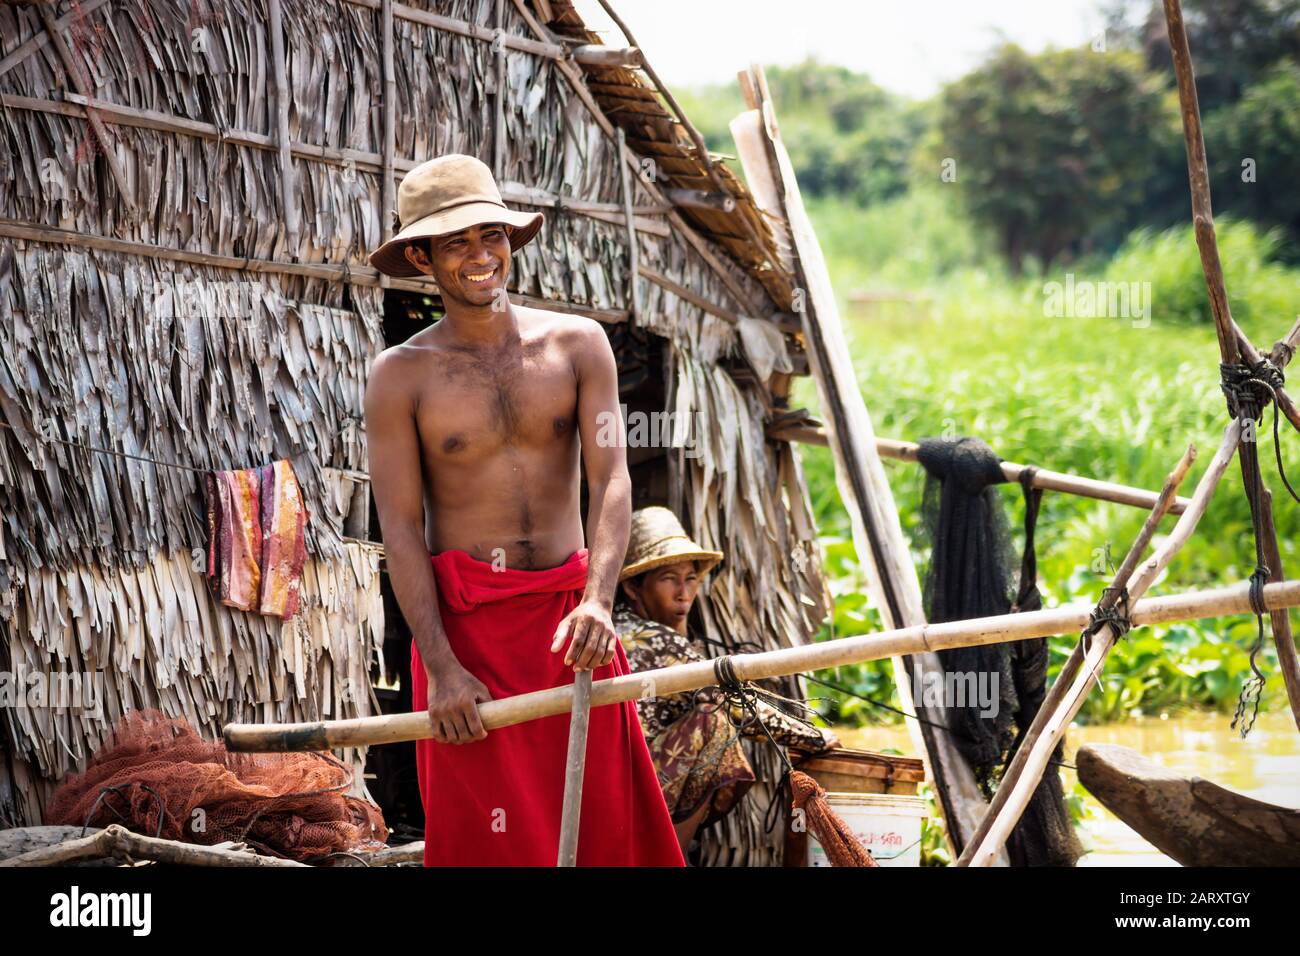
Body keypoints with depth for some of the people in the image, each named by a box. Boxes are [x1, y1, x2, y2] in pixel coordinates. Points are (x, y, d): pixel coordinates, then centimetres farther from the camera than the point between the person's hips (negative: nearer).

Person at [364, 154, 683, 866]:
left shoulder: (577, 345, 4)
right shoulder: (401, 375, -1)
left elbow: (610, 479, -4)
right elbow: (400, 528, -5)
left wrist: (596, 603, -21)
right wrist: (441, 667, -15)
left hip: (570, 616, 2)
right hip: (464, 619, -2)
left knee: (602, 821, 4)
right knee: (483, 834, -1)